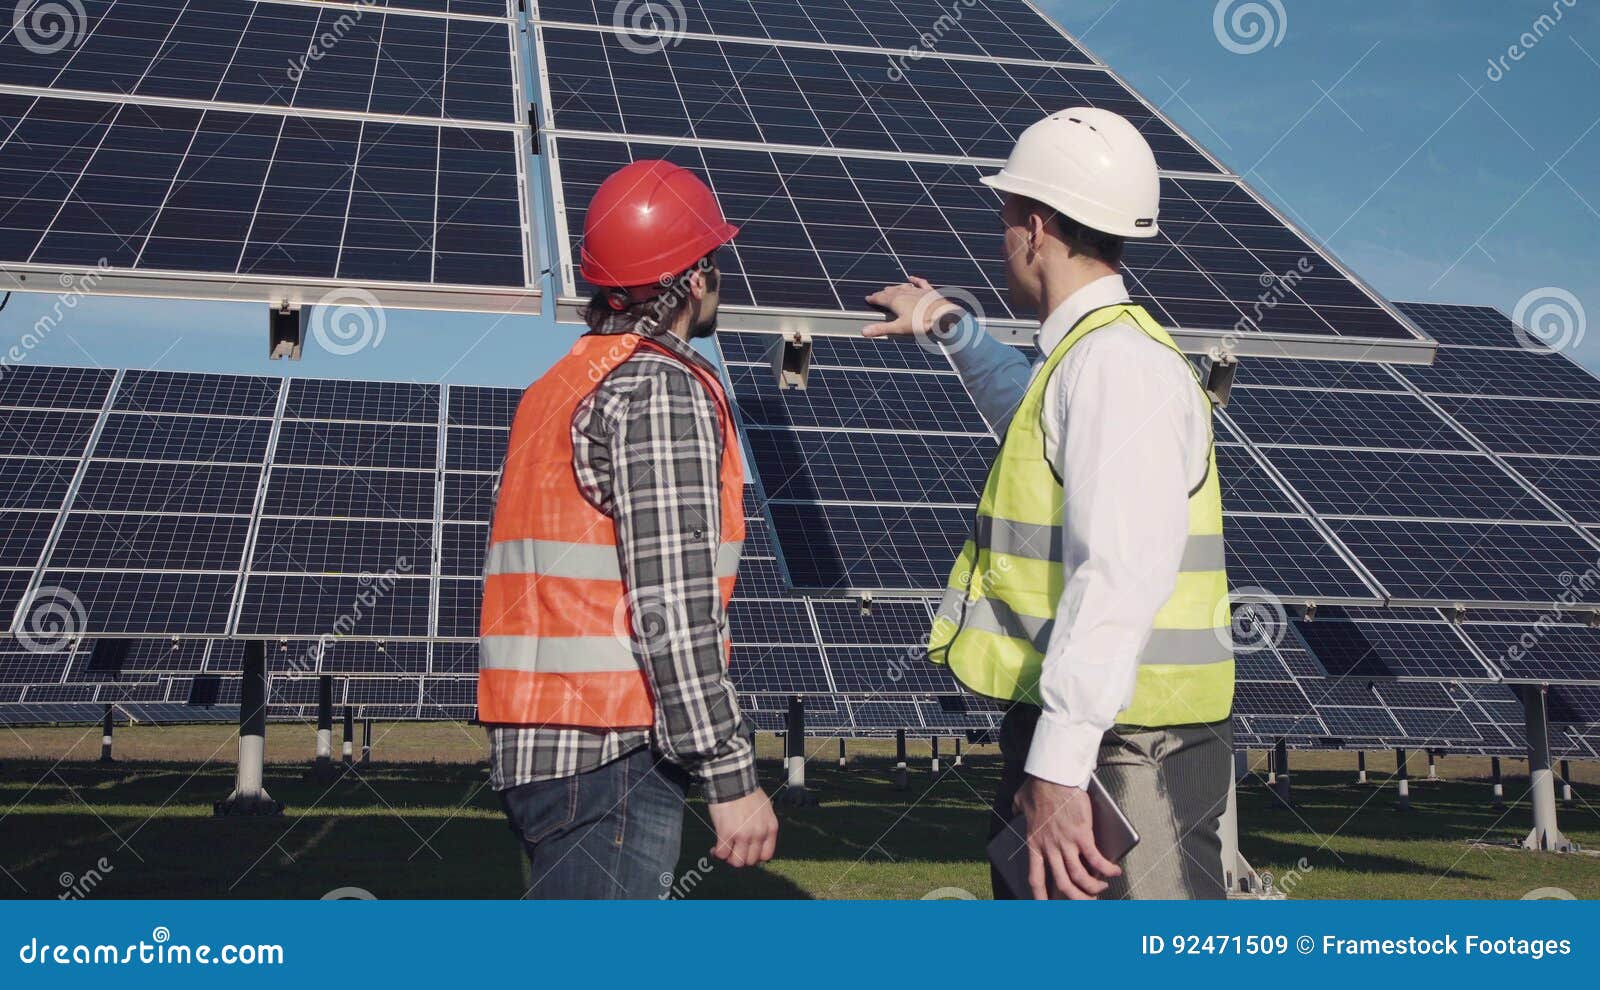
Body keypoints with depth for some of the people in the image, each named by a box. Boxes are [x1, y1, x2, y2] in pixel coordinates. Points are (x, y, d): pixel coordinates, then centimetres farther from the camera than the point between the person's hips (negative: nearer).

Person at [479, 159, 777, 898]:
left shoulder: (559, 387, 17)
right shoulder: (661, 389, -12)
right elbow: (674, 608, -19)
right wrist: (733, 775, -16)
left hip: (537, 744, 10)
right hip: (611, 753, -9)